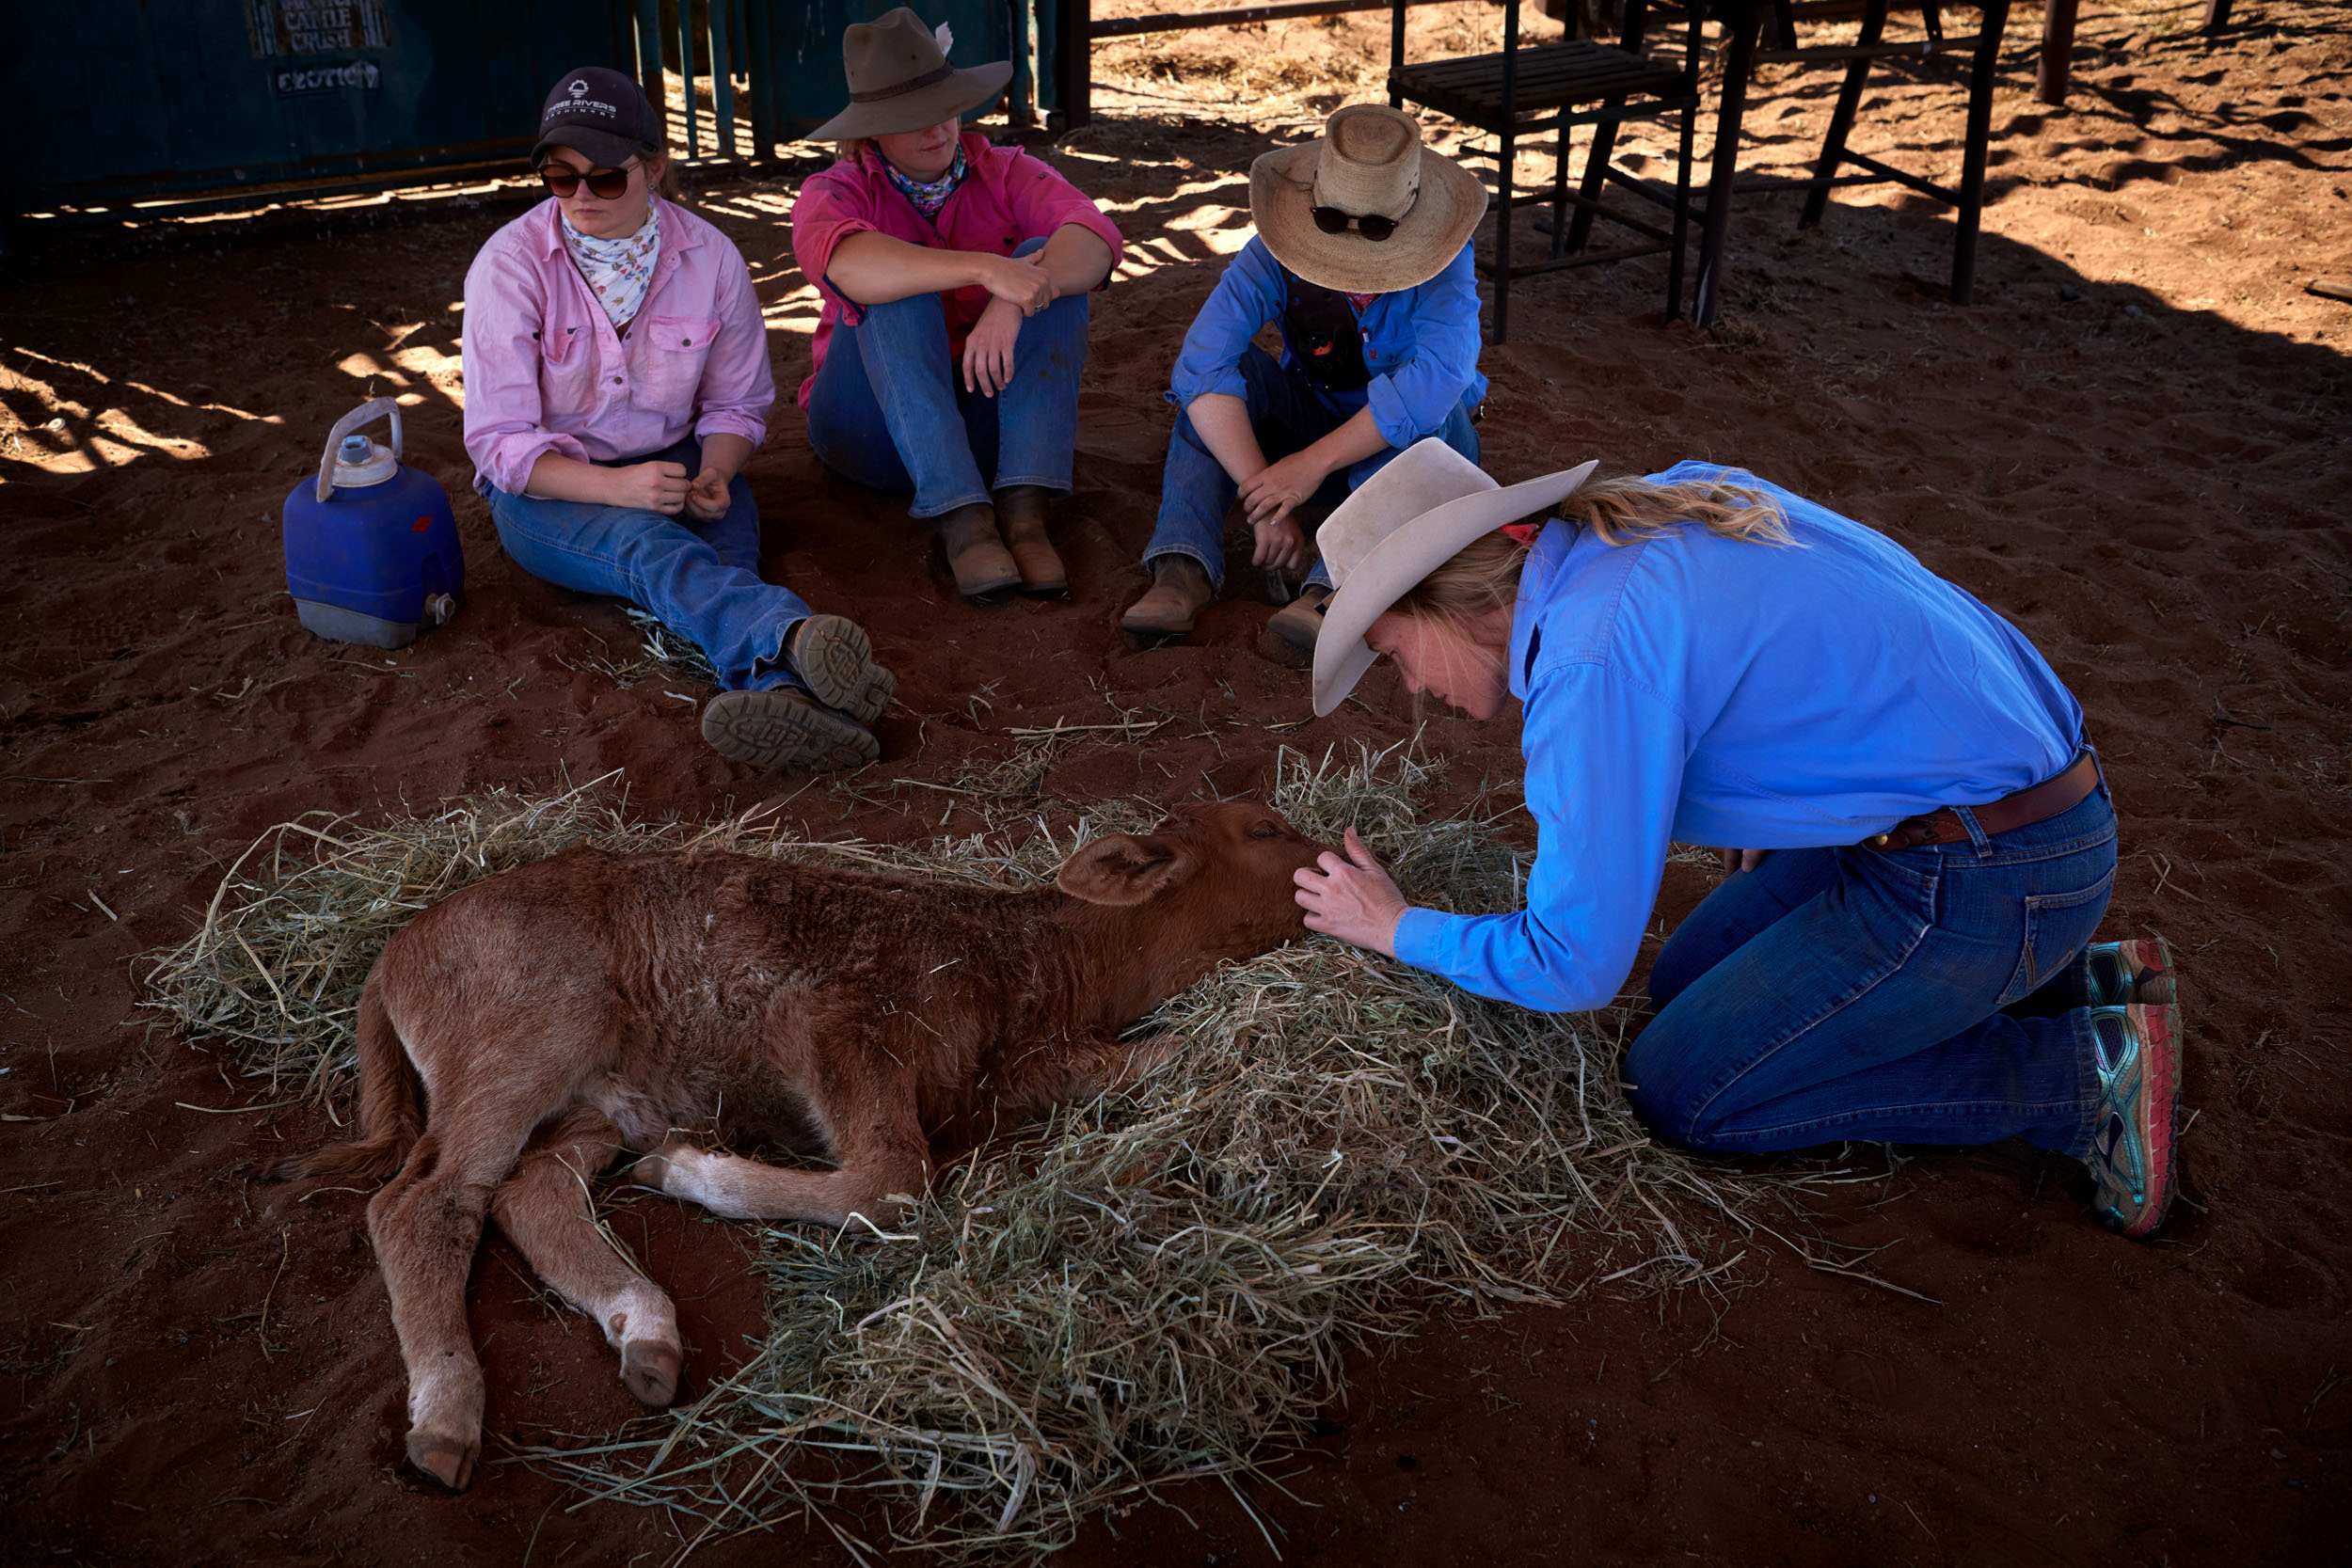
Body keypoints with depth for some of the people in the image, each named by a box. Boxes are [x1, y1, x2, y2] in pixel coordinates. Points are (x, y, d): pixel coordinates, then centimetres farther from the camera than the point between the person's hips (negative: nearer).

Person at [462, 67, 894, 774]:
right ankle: (798, 641, -69)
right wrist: (617, 487, -30)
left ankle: (783, 694, -67)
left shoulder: (710, 256, -3)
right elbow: (498, 441, -13)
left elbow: (737, 404, 8)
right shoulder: (510, 263, -10)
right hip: (548, 489, -3)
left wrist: (713, 474, -17)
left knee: (721, 551, -34)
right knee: (649, 545, -38)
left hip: (674, 466, 3)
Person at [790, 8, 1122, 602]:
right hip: (876, 429, -1)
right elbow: (843, 262, -31)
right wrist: (986, 269, -42)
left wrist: (1012, 303, -38)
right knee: (897, 289, -27)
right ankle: (961, 518, -39)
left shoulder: (1006, 174, 3)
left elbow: (1096, 238, -19)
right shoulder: (833, 192, -3)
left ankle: (1024, 507, -32)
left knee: (1050, 262, -20)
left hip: (991, 415, 2)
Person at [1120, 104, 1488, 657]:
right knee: (1230, 366, -24)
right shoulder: (1275, 255, -20)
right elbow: (1201, 364, -32)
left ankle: (1333, 590, -49)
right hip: (1309, 418, 2)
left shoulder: (1443, 263, -24)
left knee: (1426, 408, -35)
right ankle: (1182, 570, -36)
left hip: (1412, 445, -1)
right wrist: (1262, 490, -42)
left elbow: (1438, 376, -39)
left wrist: (1315, 462, -43)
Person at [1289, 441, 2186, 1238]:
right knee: (1686, 982, 16)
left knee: (1678, 1093, 1)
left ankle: (2082, 1073, 1)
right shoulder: (1669, 500, 4)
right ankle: (2064, 977, 15)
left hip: (1982, 880, -9)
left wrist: (1398, 929, -1)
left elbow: (1574, 967, -17)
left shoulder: (1595, 657, -23)